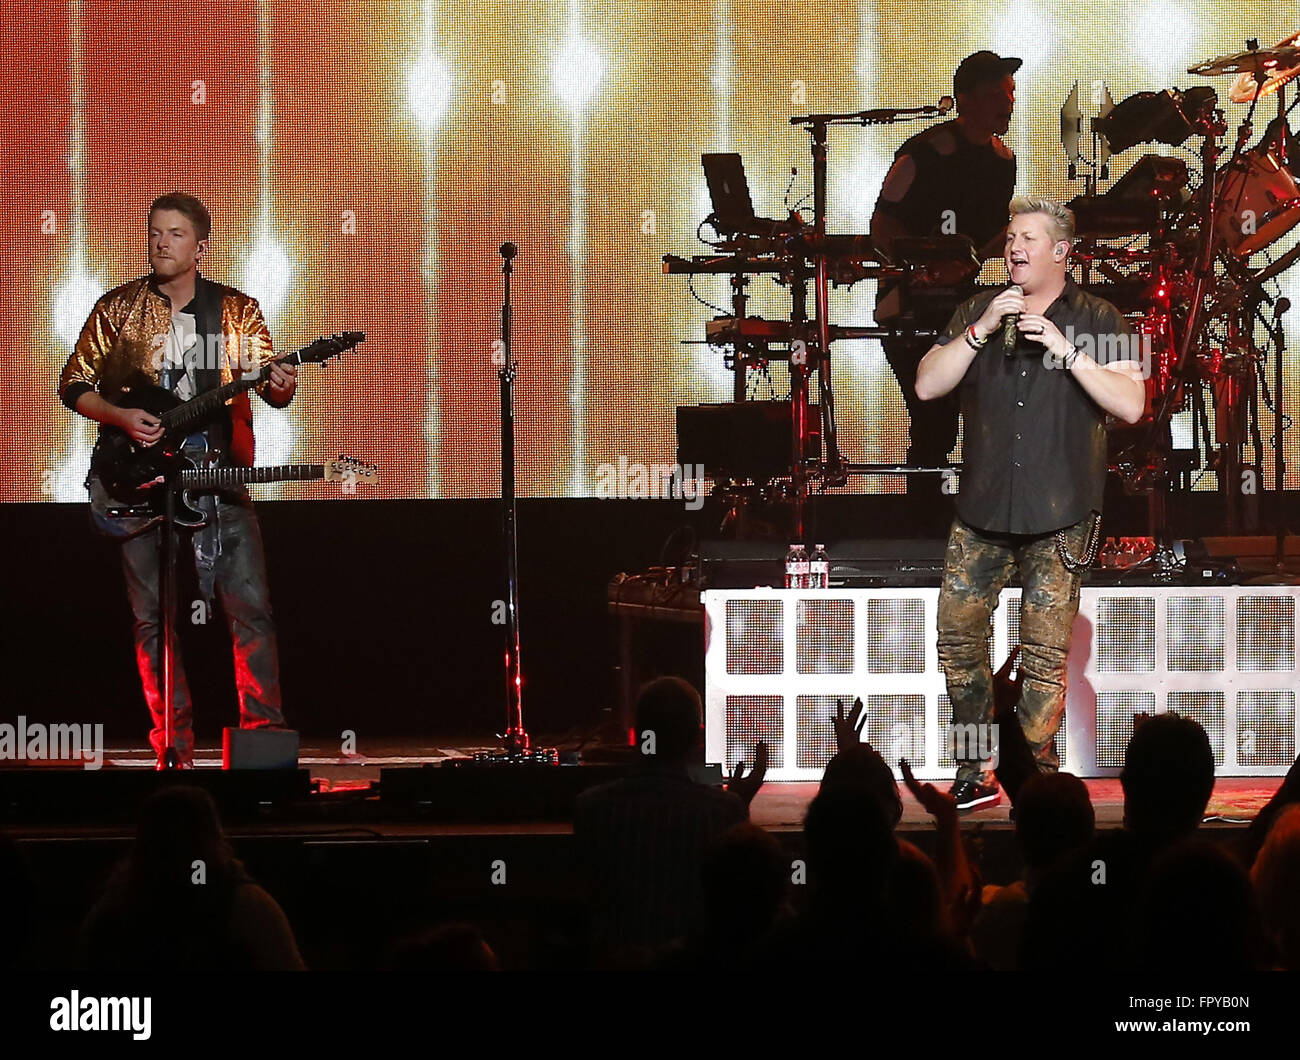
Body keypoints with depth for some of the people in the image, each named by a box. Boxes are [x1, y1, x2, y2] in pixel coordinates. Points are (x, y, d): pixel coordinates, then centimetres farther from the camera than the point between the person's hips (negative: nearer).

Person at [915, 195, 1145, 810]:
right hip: (982, 510, 3)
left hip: (1060, 517, -3)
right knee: (958, 638, 3)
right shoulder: (976, 313, 11)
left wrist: (1066, 350, -16)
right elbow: (927, 386, 1)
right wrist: (982, 330, -11)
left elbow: (1130, 406, -8)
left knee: (1044, 655, -4)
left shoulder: (1097, 321, 3)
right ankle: (972, 777, 13)